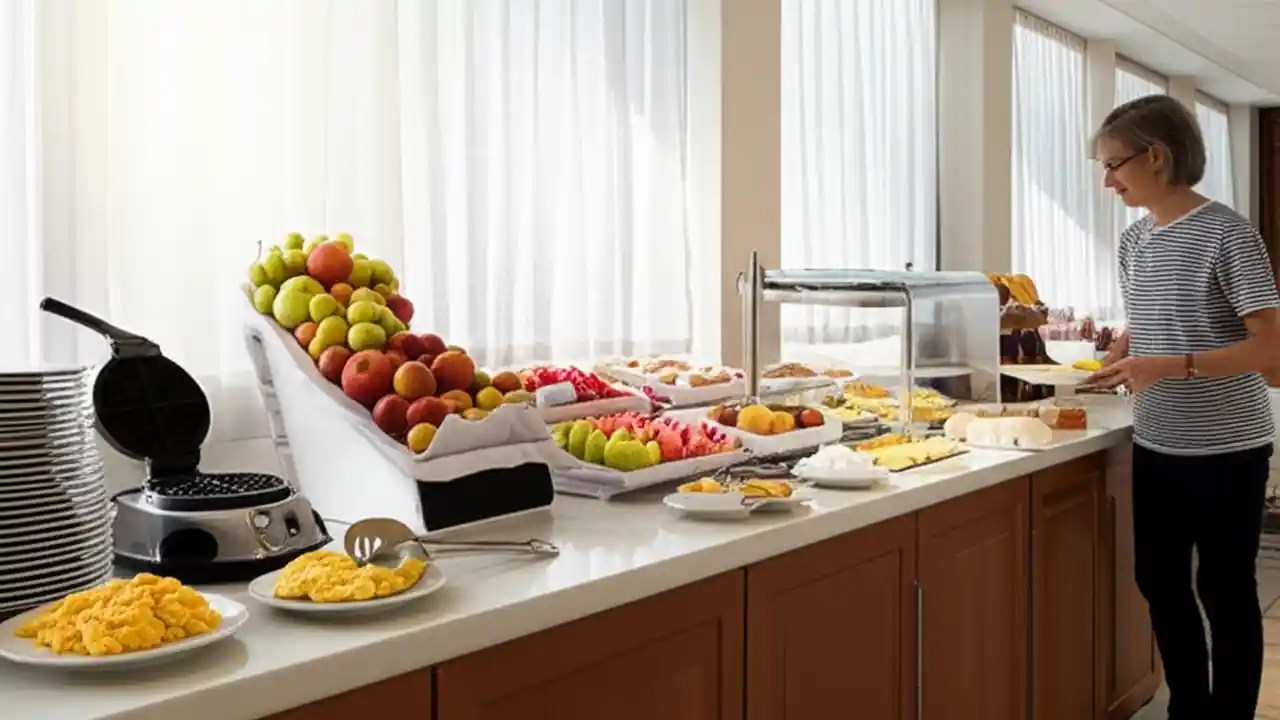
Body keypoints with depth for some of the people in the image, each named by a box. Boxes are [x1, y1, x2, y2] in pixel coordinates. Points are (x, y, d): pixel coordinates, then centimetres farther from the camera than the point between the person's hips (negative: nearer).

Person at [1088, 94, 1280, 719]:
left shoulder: (1227, 234, -13)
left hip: (1226, 449, -6)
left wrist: (1173, 366, -25)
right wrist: (1119, 358, -1)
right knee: (1160, 582, 13)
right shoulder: (1133, 241, 7)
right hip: (1155, 445, 6)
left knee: (1224, 588, 5)